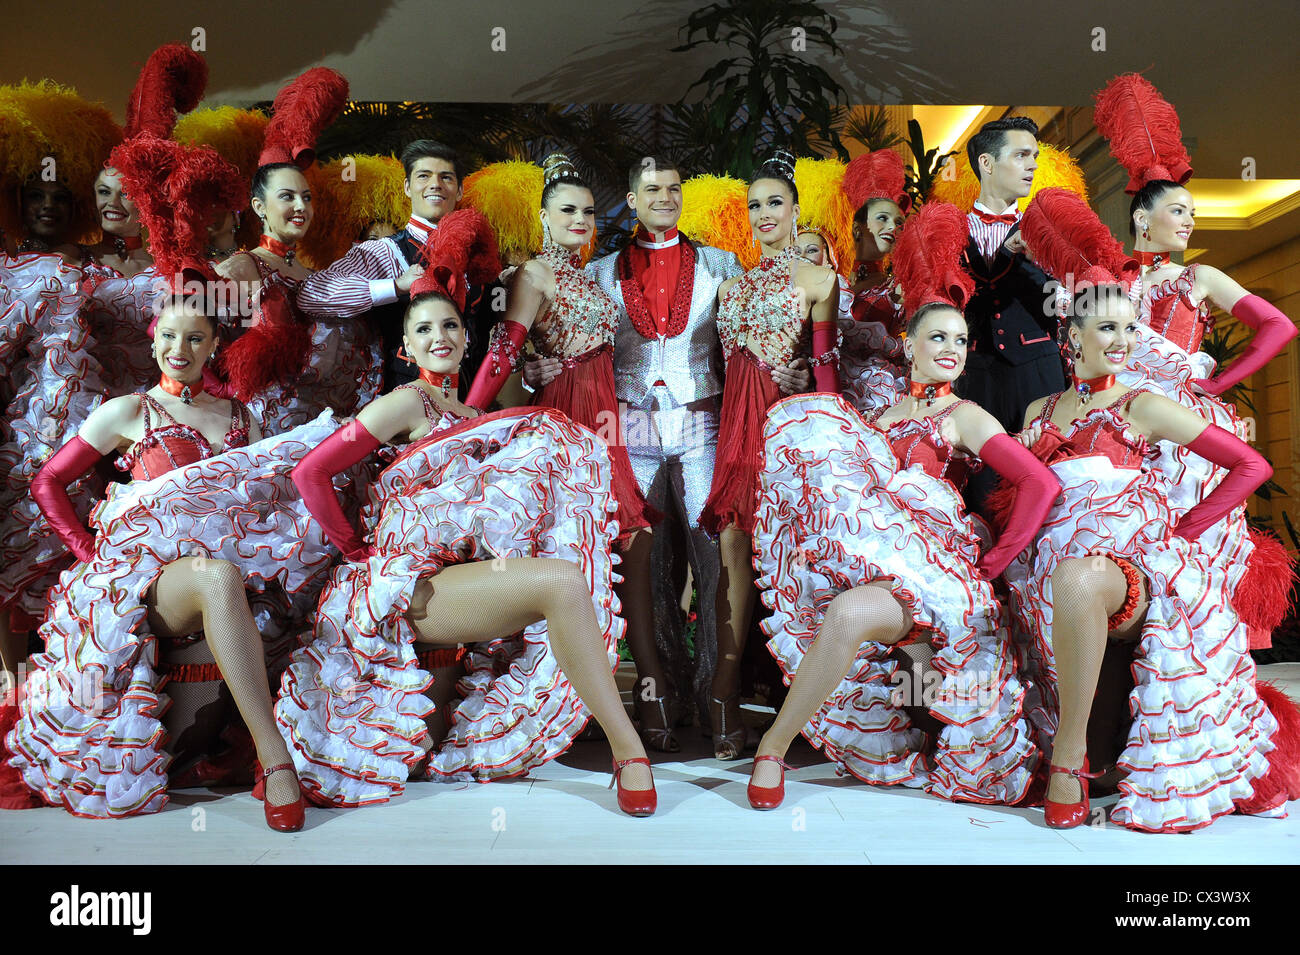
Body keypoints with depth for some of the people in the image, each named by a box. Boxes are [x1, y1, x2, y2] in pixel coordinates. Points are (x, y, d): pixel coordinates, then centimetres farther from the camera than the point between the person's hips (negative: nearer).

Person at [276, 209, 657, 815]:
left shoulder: (471, 416, 23)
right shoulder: (407, 403, 1)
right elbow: (310, 473, -5)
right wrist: (355, 548, 0)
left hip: (456, 574, 8)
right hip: (403, 578, -8)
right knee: (561, 580, -28)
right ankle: (628, 750, -24)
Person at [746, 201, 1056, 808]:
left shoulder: (963, 416, 9)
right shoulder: (881, 415, 24)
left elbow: (1041, 484, -3)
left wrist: (992, 565, -8)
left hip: (936, 565, -4)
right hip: (870, 560, 5)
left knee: (850, 613, -39)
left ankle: (773, 749, -14)